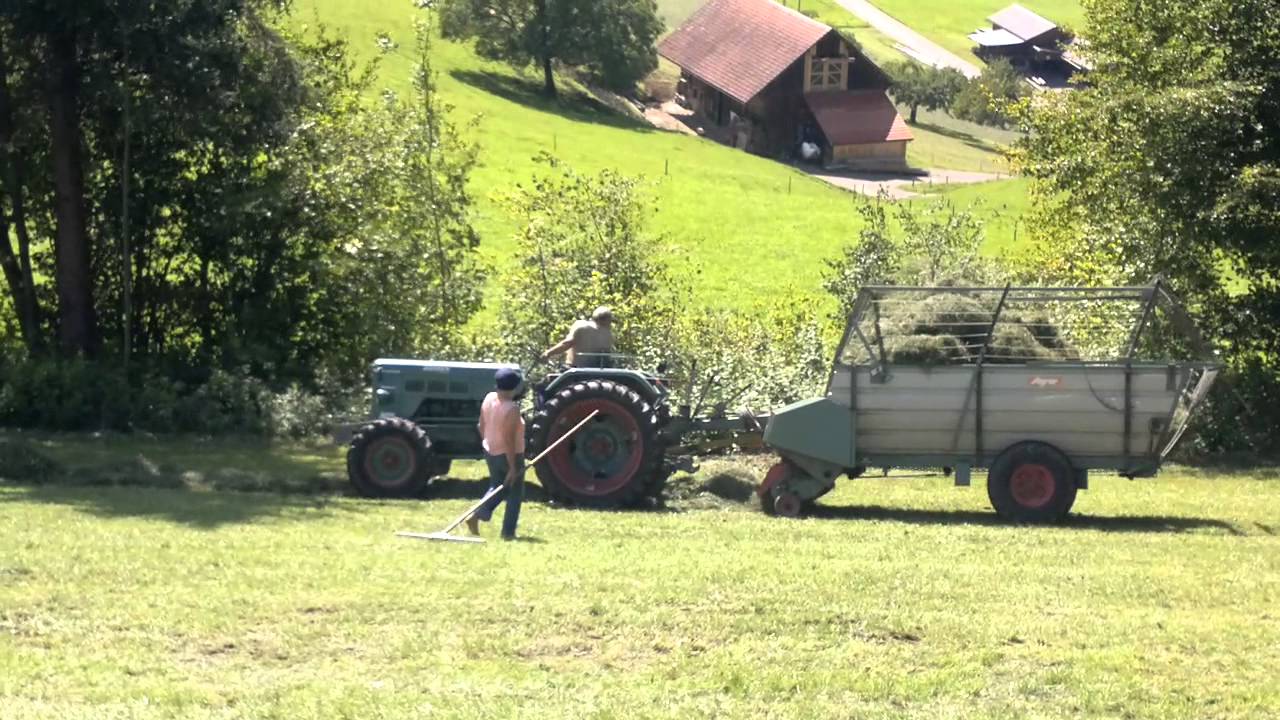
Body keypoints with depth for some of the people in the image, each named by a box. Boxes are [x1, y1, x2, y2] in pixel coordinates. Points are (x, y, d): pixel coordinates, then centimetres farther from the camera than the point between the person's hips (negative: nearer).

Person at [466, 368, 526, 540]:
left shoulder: (489, 398, -6)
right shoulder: (511, 409, -27)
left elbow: (481, 426, 5)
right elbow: (509, 440, -26)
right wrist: (513, 467, -20)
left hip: (491, 453, 7)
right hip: (509, 455, -7)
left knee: (497, 487, 24)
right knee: (515, 493, 11)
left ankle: (476, 516, 6)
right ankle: (508, 532, 13)